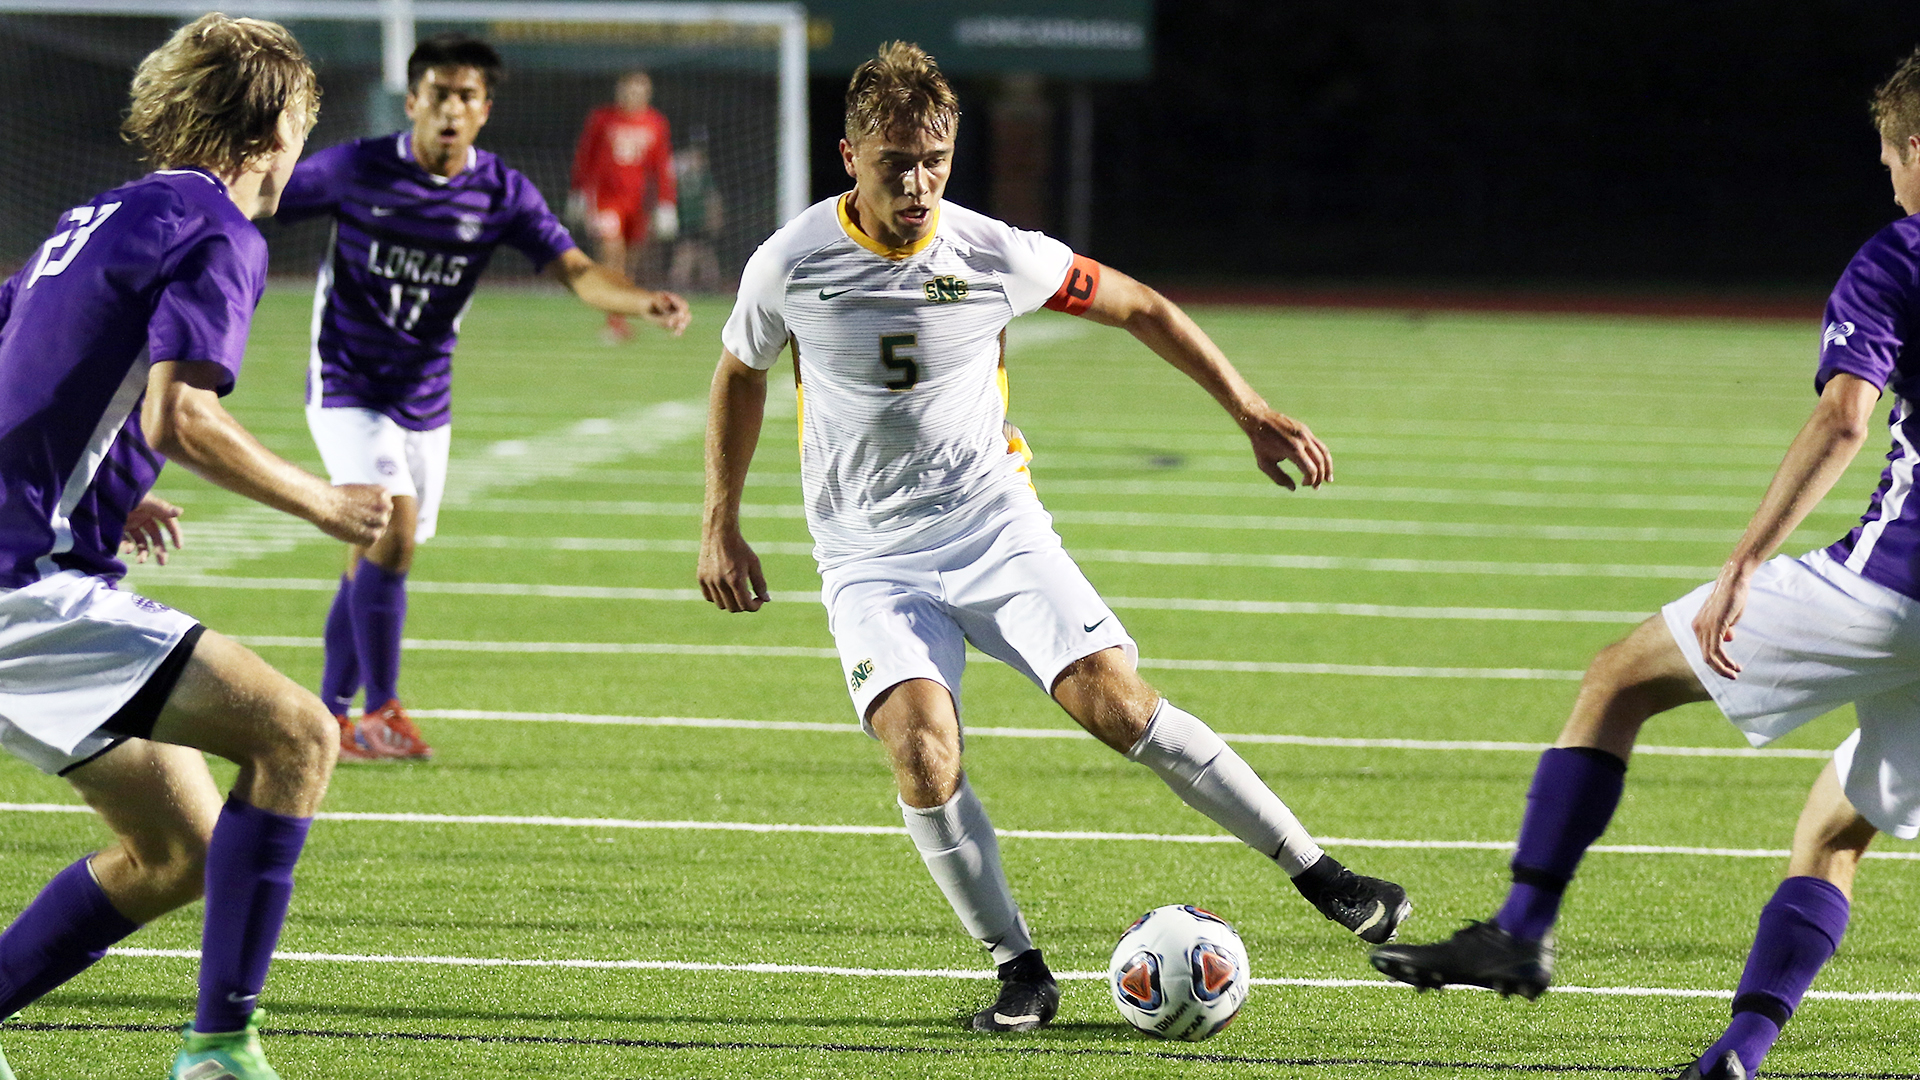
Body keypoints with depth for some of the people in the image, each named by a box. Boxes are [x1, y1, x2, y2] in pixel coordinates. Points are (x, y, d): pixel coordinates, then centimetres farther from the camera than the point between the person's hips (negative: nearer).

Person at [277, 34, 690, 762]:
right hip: (347, 387, -4)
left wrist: (643, 303, -33)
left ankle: (330, 718, 24)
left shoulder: (502, 194, -5)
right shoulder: (356, 170, -13)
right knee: (393, 532, -21)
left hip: (425, 400, 4)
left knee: (372, 558, 10)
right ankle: (380, 713, -13)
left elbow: (575, 271, -15)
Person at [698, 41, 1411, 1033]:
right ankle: (1019, 972, -8)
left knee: (1118, 703, -16)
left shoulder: (994, 254, -9)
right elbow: (739, 374, 12)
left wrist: (1252, 416, 3)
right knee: (923, 752, -24)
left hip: (996, 529, 0)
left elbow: (1141, 309, 6)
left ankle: (1320, 876, -6)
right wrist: (721, 526, 11)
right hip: (870, 557, 0)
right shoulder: (790, 264, -9)